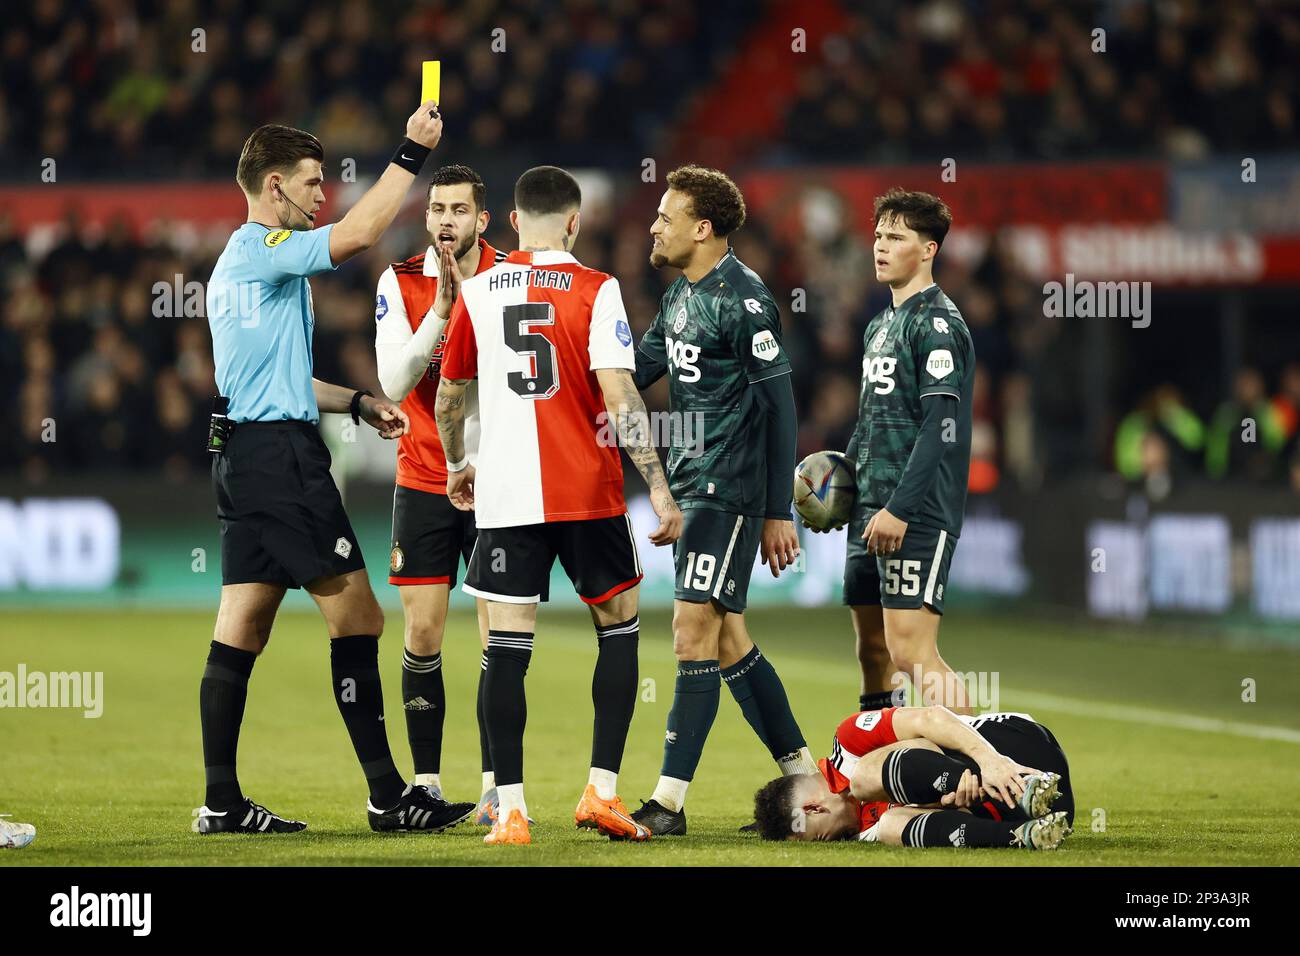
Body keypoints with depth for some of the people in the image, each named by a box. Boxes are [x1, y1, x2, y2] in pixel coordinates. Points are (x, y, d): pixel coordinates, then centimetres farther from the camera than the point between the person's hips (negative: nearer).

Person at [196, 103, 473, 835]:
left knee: (242, 630, 6)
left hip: (245, 452, 10)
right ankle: (387, 794, -5)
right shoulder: (262, 250, -10)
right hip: (282, 453, -10)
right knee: (357, 617, -7)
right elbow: (358, 234, -24)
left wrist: (358, 404, 25)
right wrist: (413, 154, -17)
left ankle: (223, 802, 4)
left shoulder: (239, 261, 21)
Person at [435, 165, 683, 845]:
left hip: (504, 495, 2)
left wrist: (457, 465, 32)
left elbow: (448, 396, 14)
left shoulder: (477, 292, 5)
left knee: (507, 647, 1)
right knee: (618, 629, 14)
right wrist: (657, 485, -9)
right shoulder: (595, 290, -4)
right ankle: (601, 790, 7)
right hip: (587, 494, -2)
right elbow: (619, 394, -12)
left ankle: (510, 810, -3)